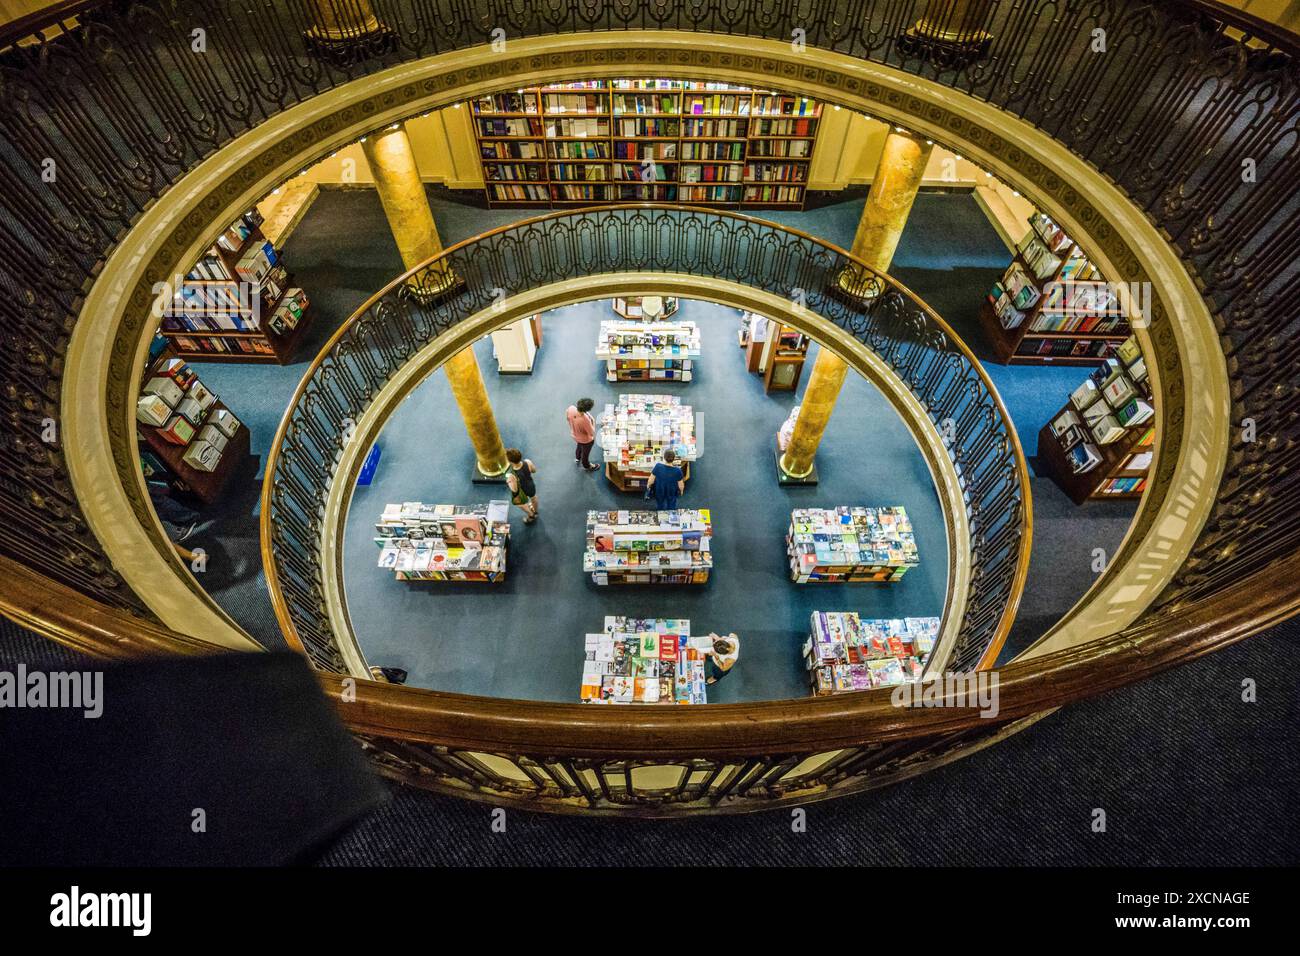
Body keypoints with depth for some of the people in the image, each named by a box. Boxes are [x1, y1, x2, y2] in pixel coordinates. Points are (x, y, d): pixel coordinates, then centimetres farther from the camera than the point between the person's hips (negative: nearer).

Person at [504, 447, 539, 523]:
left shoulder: (511, 475, -44)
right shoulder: (527, 462, -33)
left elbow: (514, 490, -28)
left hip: (521, 492, -4)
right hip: (530, 486, 4)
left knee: (522, 504, 33)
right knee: (533, 498, 37)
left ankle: (531, 516, 61)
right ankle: (535, 511, 68)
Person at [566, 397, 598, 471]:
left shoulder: (571, 408, -30)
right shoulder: (585, 420, -47)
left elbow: (567, 417, -5)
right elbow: (592, 433, -31)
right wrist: (593, 422, -19)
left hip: (575, 435, 6)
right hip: (586, 440, -6)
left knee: (579, 446, 40)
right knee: (585, 453, 28)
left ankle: (577, 458, 71)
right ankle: (587, 466, 58)